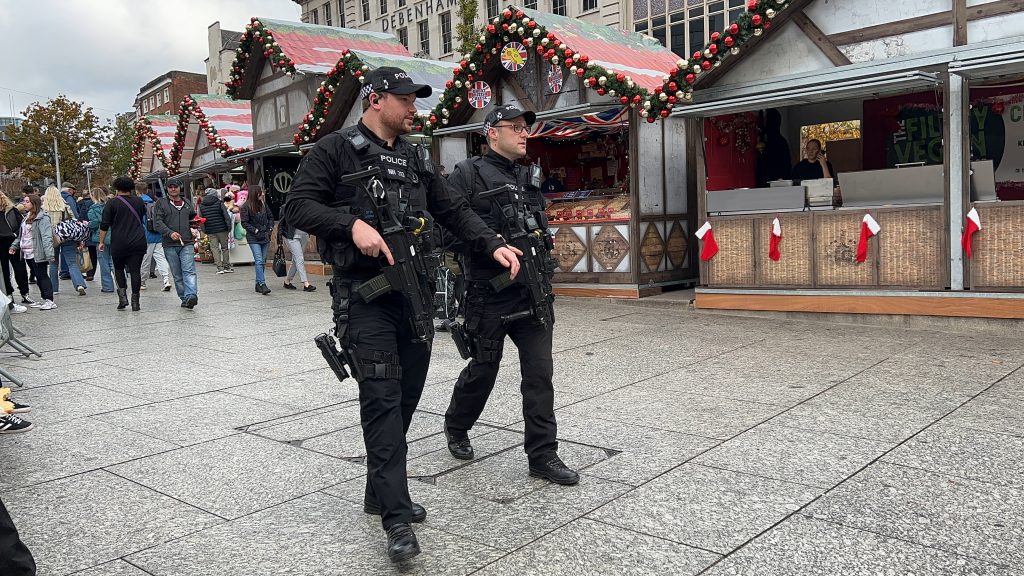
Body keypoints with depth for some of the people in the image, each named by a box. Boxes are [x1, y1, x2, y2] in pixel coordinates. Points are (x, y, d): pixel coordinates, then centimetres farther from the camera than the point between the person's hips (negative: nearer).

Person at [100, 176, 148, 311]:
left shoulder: (112, 203, -3)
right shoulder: (139, 201, 7)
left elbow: (104, 225, -4)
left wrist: (101, 242, 4)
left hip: (119, 243, -2)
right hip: (138, 242, 2)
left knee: (119, 269, 17)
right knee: (135, 270, 3)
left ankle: (122, 296, 3)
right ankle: (135, 302, 1)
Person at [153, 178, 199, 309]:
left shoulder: (187, 203, 17)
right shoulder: (161, 203, 5)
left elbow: (193, 218, 34)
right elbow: (157, 222, -6)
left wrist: (194, 224, 12)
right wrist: (170, 233, -20)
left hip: (186, 243, 1)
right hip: (169, 245, -1)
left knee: (189, 271, -15)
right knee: (177, 275, 4)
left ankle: (191, 296, -27)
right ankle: (184, 298, 11)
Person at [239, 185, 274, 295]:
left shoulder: (263, 204, 9)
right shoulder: (246, 207, -6)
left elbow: (271, 217, 18)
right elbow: (244, 223, -7)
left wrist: (270, 228, 6)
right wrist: (255, 230, -13)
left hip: (265, 237, 6)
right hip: (254, 238, -6)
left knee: (263, 261, 8)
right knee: (259, 261, -14)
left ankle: (258, 284, 17)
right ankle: (262, 284, -17)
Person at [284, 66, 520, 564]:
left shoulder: (416, 158, 17)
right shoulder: (336, 149, -1)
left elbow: (453, 210, 17)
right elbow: (297, 206, -8)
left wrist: (494, 245, 2)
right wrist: (352, 223, -23)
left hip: (417, 292, 6)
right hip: (366, 293, -6)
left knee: (407, 394, 10)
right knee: (382, 396, -10)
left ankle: (380, 493, 26)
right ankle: (396, 517, -6)